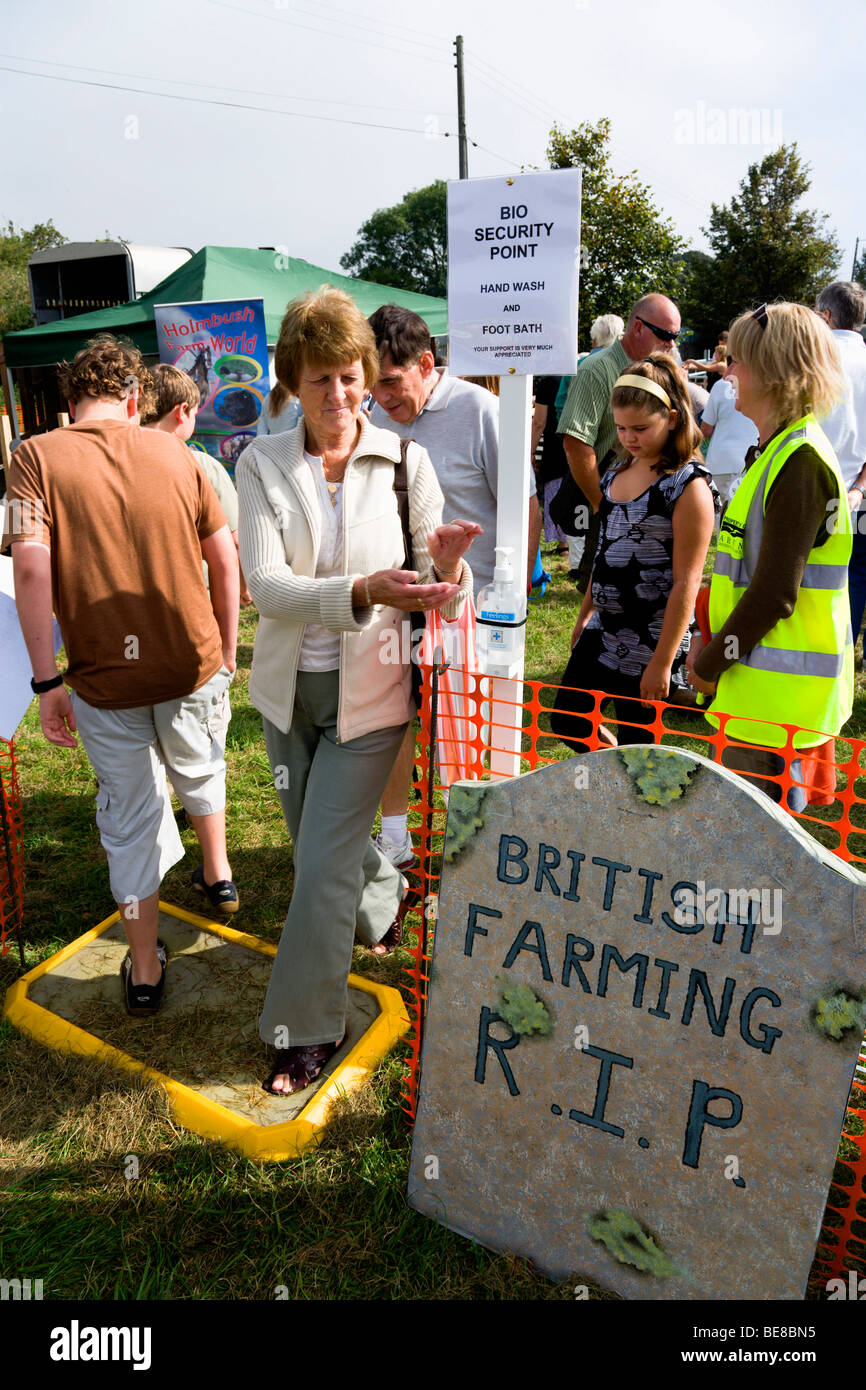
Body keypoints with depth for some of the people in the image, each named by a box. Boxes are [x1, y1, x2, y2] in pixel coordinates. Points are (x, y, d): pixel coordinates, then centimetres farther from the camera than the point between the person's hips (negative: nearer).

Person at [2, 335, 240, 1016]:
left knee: (132, 816, 13)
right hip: (192, 665, 2)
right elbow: (224, 558, 1)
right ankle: (218, 874, 52)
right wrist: (226, 652, 11)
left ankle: (145, 968, 25)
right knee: (200, 773, 29)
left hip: (105, 679, -1)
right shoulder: (171, 451, 1)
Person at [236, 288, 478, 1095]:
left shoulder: (405, 461, -7)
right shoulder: (262, 464, -5)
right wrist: (361, 591, -34)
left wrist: (446, 565, -31)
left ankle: (307, 1029, 21)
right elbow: (264, 583, -18)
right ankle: (384, 902, 55)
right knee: (319, 841, 21)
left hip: (368, 689, -3)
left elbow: (441, 587, -7)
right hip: (289, 686, 3)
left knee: (322, 865, -1)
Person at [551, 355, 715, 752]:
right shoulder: (617, 473, 7)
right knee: (566, 723, 13)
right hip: (602, 631, 8)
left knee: (636, 745, 5)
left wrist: (662, 661, -18)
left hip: (648, 643, -8)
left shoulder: (688, 485, -15)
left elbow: (685, 582, -17)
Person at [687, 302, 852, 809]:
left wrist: (710, 666, -12)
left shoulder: (800, 459, -18)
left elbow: (774, 591, -22)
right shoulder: (781, 450, 13)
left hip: (777, 690, -10)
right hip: (764, 686, 10)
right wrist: (712, 638, 11)